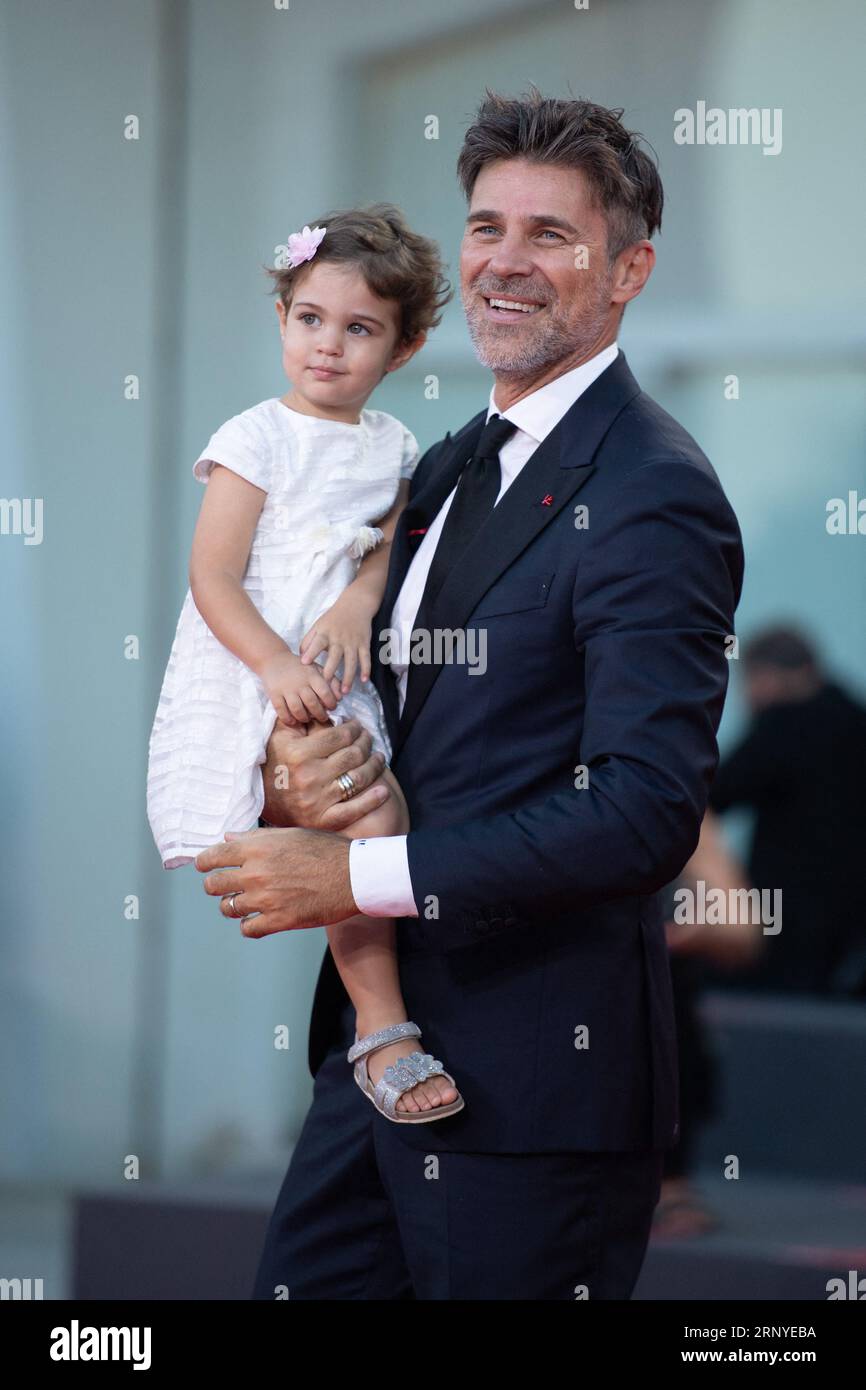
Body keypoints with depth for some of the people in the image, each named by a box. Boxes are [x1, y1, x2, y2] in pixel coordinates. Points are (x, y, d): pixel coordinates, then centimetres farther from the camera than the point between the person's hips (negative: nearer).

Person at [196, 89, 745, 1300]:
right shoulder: (451, 470, 15)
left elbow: (648, 813, -22)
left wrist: (360, 875, -20)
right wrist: (297, 767, -4)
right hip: (384, 1033, 9)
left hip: (536, 1067, -8)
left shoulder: (652, 497, -14)